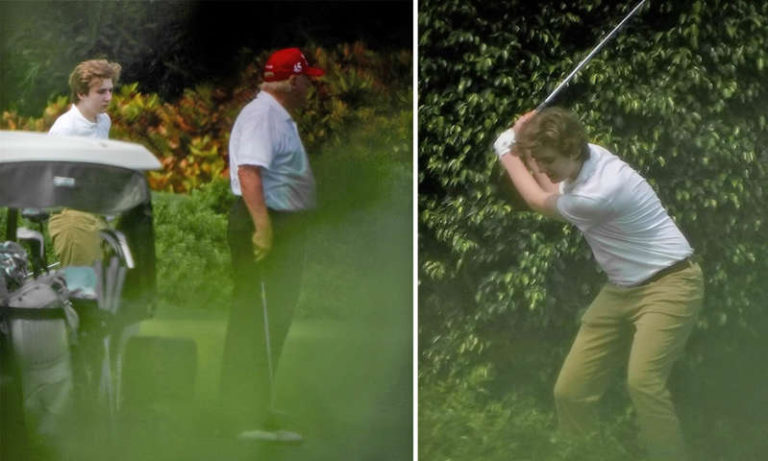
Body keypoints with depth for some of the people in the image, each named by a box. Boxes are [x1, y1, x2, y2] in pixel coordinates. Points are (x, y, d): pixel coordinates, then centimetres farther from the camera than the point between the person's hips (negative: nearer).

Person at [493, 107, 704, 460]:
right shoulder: (581, 161, -3)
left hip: (669, 285, -9)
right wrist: (525, 152, 14)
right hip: (622, 290, 9)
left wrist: (508, 156, 6)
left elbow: (541, 202, -7)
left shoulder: (600, 193, -30)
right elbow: (554, 194, 24)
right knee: (570, 390, 0)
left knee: (642, 381, -32)